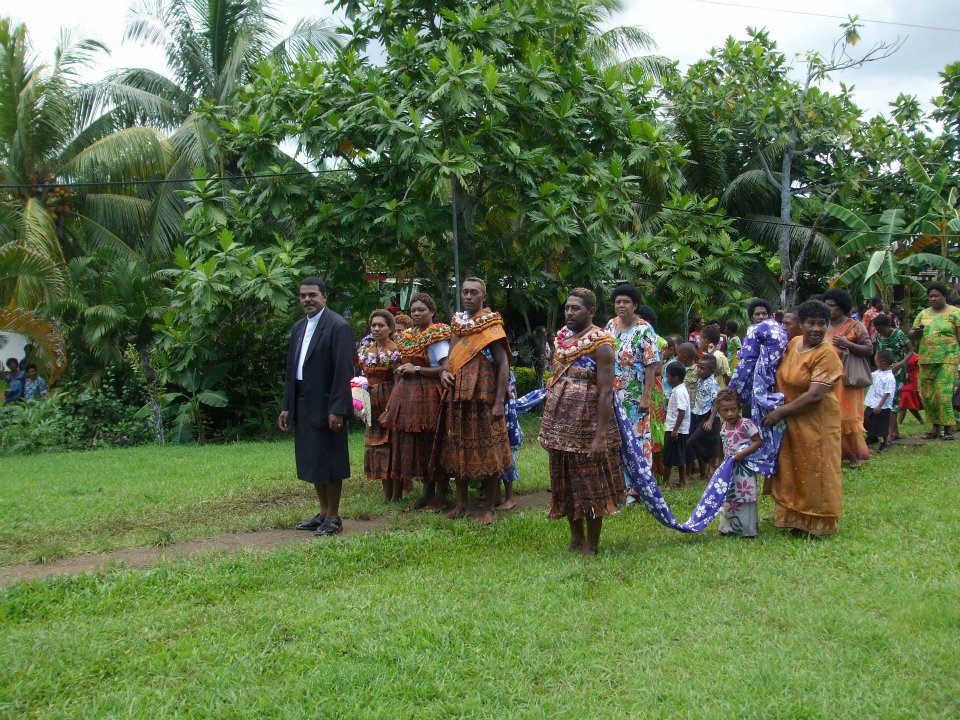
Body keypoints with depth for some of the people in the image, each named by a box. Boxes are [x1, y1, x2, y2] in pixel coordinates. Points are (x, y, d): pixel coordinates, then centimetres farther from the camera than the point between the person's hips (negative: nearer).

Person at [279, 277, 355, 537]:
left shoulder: (338, 326, -10)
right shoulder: (299, 327, 14)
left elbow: (343, 370, -15)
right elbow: (291, 368, 15)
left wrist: (337, 410, -19)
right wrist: (287, 406, 11)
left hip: (326, 405, -8)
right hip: (302, 405, 8)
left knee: (330, 460, 0)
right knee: (311, 460, 13)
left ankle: (333, 517, 10)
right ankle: (323, 512, 24)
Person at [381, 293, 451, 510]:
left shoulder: (437, 336, -8)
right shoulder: (407, 336, 16)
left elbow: (446, 369, -16)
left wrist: (416, 369, -14)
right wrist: (401, 370, 10)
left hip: (429, 395, -8)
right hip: (407, 394, 8)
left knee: (432, 443, -4)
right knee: (415, 443, 9)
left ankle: (440, 496, 4)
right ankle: (428, 491, 20)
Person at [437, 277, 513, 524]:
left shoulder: (491, 324, -8)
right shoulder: (457, 322, 10)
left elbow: (503, 364, -12)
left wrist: (499, 402, -19)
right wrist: (444, 372, -3)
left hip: (483, 396, -6)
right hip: (458, 396, 6)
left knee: (487, 450, 0)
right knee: (460, 448, 11)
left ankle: (489, 508, 8)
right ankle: (461, 503, 21)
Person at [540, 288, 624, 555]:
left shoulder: (600, 344, -12)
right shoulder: (561, 338, 10)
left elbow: (606, 393, -16)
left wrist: (600, 436, -22)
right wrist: (548, 426, 13)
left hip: (586, 425, -7)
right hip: (559, 424, 7)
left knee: (591, 484, 3)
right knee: (565, 483, 13)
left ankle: (592, 544, 14)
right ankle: (576, 537, 27)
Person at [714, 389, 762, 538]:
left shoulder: (746, 423, -14)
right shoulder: (724, 428, 7)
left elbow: (758, 441, -15)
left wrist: (742, 453, -22)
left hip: (744, 467, -7)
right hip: (729, 468, 7)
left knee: (745, 498, -4)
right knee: (728, 499, 13)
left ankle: (748, 531, 4)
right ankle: (728, 528, 24)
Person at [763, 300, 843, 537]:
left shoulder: (827, 354, -18)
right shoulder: (793, 343, 3)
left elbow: (815, 395, -23)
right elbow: (783, 378, 18)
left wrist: (780, 412, -19)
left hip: (817, 421, -7)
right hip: (791, 420, 7)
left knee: (815, 472, 3)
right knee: (791, 470, 15)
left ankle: (818, 522, 16)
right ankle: (796, 518, 29)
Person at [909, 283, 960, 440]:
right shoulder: (923, 314, 16)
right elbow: (911, 335, 18)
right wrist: (916, 332, -5)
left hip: (947, 359, -5)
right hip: (926, 359, 5)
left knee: (943, 392, -13)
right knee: (927, 393, 4)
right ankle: (935, 426, 15)